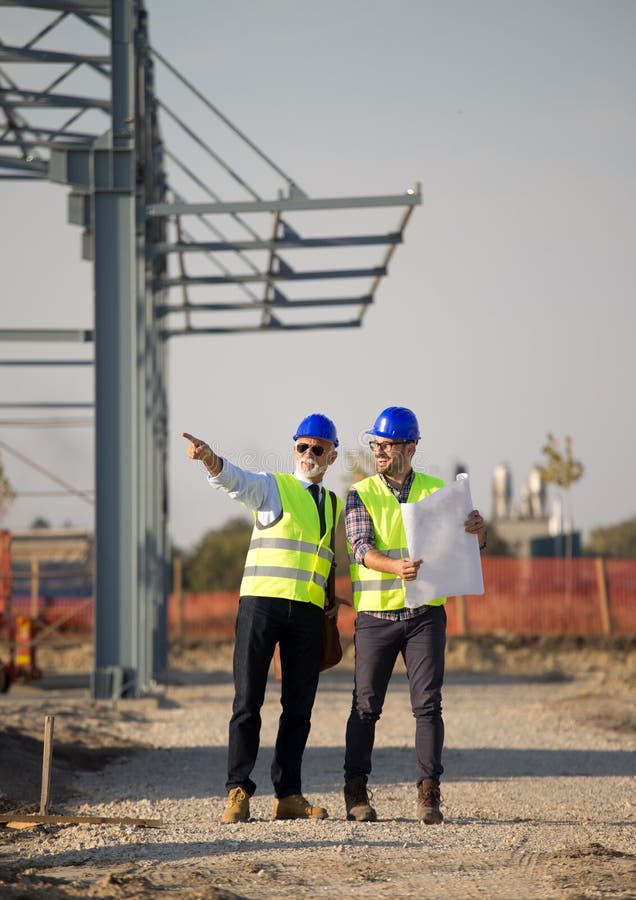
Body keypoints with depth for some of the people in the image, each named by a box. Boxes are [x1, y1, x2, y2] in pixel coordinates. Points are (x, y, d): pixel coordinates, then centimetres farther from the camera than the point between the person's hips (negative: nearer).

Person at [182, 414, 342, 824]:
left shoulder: (336, 506, 18)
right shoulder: (272, 488, 3)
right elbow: (233, 478, -17)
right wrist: (210, 459, -37)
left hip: (308, 612, 4)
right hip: (262, 602, -4)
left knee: (299, 707, 4)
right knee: (248, 701, -6)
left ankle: (288, 795, 8)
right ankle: (238, 793, -6)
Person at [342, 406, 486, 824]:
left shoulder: (436, 491, 8)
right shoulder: (361, 494, 3)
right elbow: (361, 548, -11)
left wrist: (478, 530, -20)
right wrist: (396, 566, -32)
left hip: (426, 613, 1)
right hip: (376, 614, -1)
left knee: (428, 704, -4)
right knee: (366, 705, -1)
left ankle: (429, 794, -2)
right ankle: (356, 792, 8)